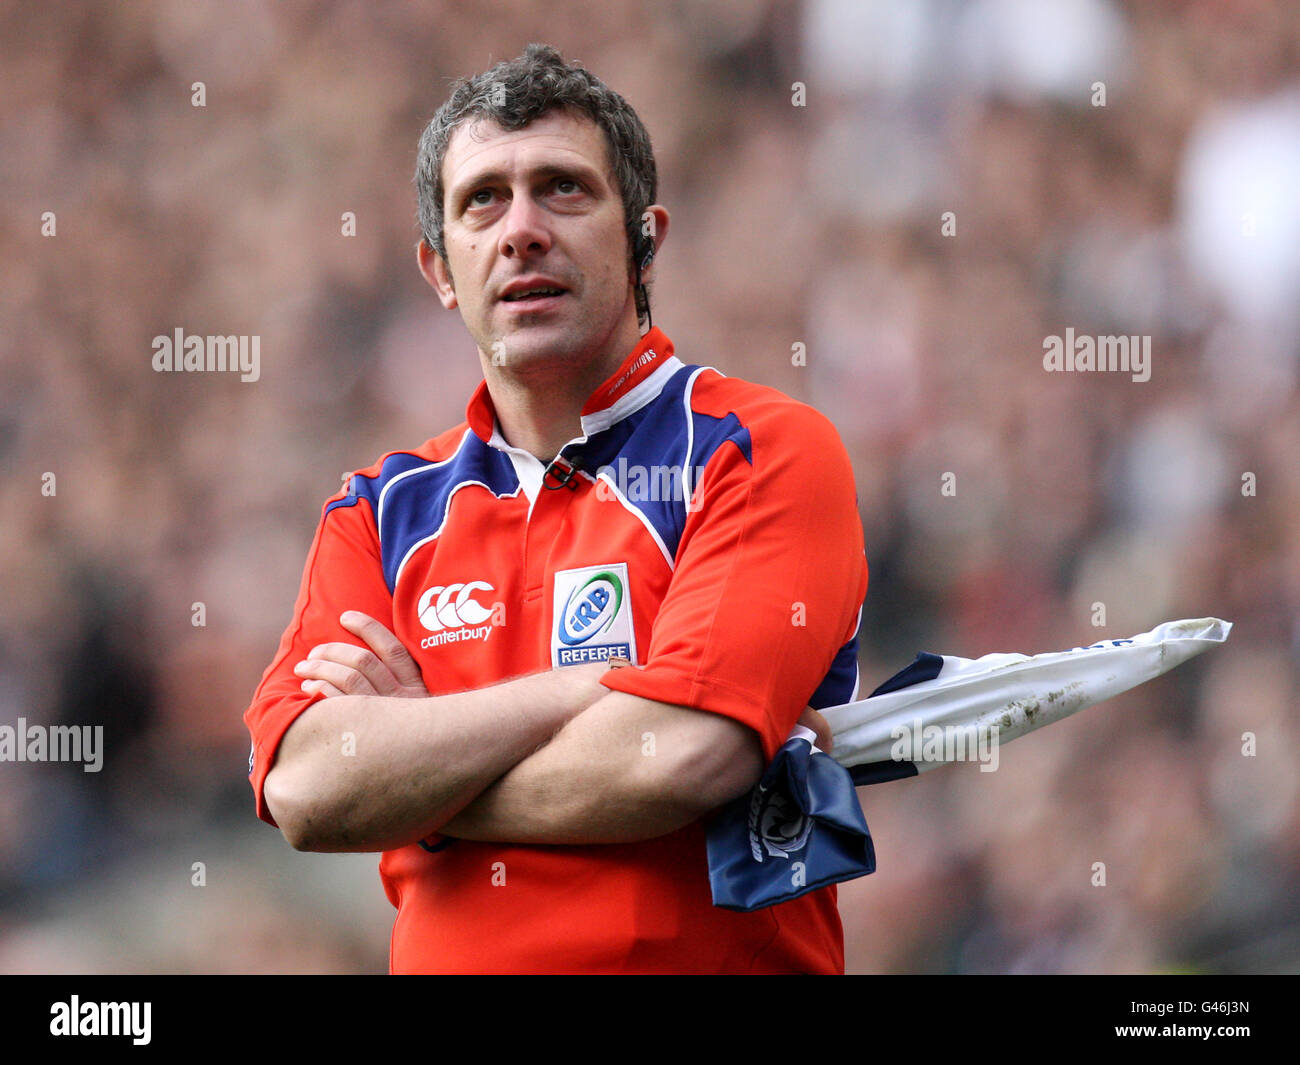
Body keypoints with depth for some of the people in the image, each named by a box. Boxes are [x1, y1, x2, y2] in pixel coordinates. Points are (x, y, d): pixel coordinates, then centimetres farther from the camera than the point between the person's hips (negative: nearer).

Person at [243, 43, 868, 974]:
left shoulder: (769, 452, 0)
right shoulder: (383, 512, 12)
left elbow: (674, 760, -14)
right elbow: (303, 790, -3)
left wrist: (409, 778, -2)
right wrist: (594, 687, -9)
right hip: (440, 959, 3)